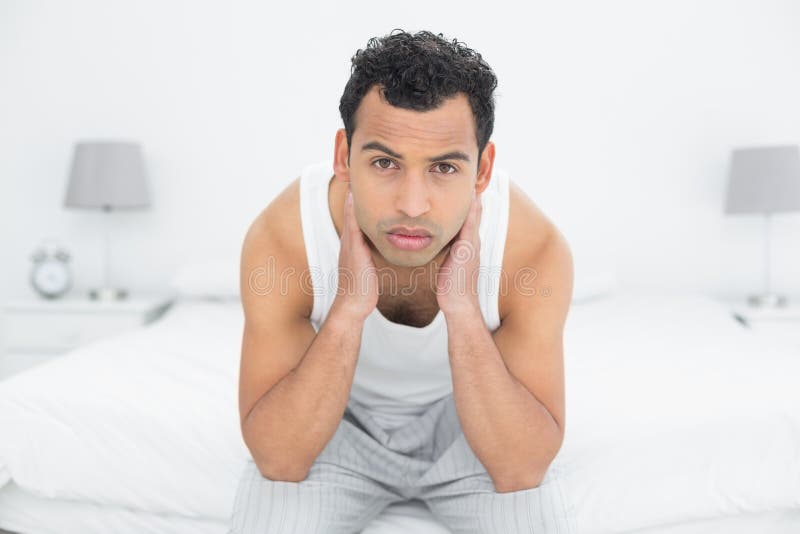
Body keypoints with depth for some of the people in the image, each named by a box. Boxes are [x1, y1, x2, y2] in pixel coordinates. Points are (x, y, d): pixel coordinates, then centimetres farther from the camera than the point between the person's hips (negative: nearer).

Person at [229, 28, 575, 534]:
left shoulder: (536, 248, -28)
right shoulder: (280, 238, -28)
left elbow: (523, 471, -28)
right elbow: (278, 461, -26)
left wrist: (463, 310, -40)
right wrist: (348, 308, -40)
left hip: (470, 423, 1)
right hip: (336, 421, 0)